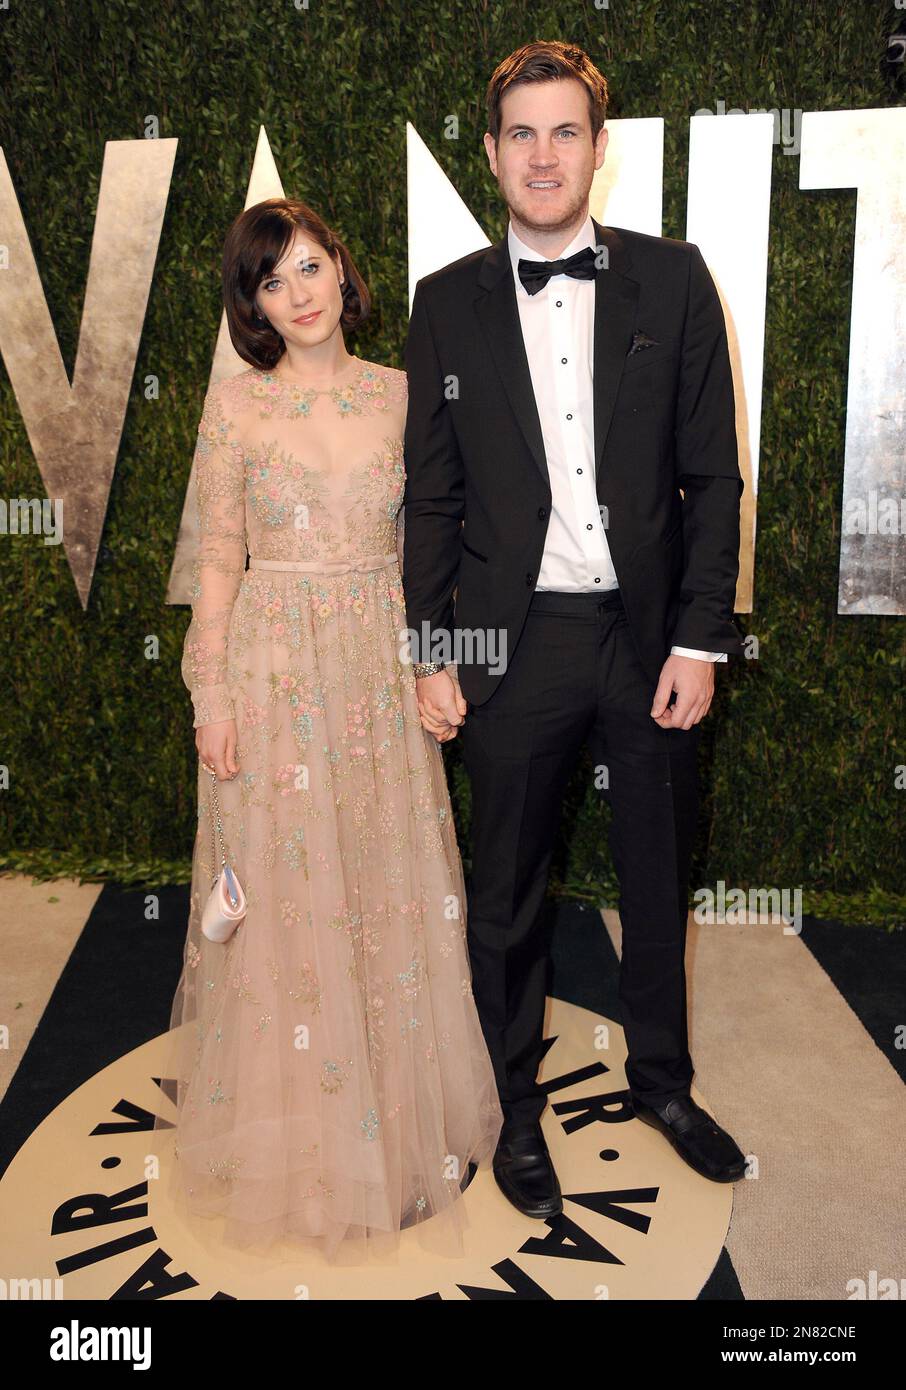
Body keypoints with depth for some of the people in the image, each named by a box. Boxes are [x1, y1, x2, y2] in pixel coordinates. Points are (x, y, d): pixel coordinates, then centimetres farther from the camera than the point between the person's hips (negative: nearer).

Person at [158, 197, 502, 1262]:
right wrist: (211, 695, -7)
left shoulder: (398, 393, 6)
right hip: (275, 672, -2)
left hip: (384, 670, 3)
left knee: (391, 889, 12)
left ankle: (404, 1117, 34)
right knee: (285, 898, 7)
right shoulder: (236, 403, -1)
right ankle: (294, 1133, 28)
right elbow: (218, 559, -2)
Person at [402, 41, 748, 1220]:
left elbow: (713, 476, 1)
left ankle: (661, 1077, 40)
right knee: (508, 893, 11)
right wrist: (429, 655, -1)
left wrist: (700, 638, -6)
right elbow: (432, 493, 4)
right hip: (515, 641, 0)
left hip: (651, 636, 1)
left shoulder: (673, 280, 2)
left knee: (658, 877, 16)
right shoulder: (449, 303, 3)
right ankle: (518, 1105, 33)